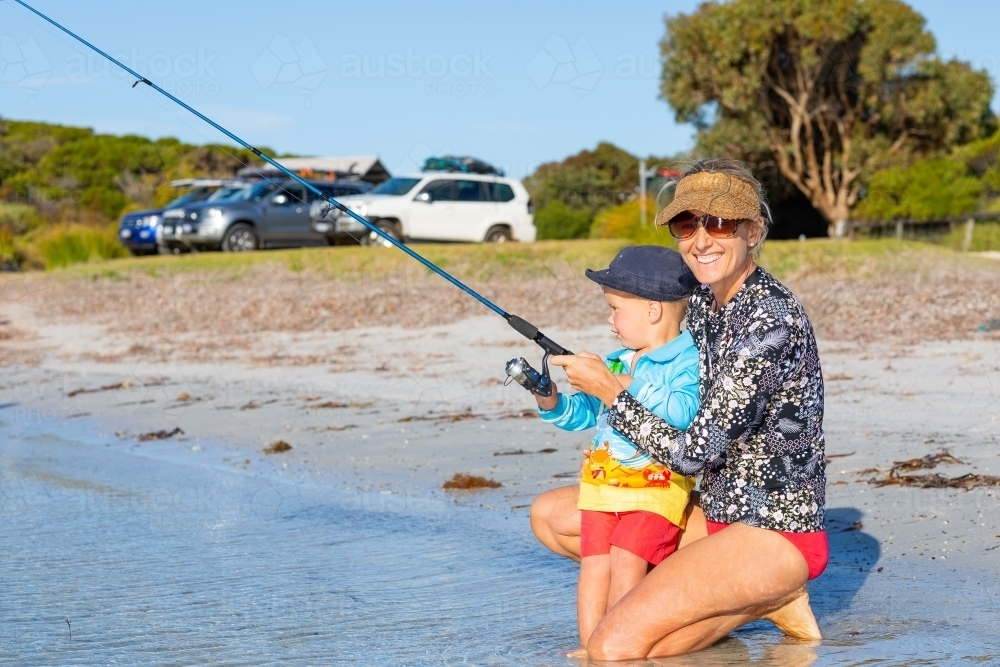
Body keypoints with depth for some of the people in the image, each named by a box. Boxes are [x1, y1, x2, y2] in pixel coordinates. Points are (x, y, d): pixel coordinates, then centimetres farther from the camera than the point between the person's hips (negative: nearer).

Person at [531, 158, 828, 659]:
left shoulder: (771, 318, -22)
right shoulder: (703, 302, 5)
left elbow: (695, 452, -23)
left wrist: (608, 389, -14)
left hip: (774, 534, -9)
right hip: (717, 511, 9)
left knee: (615, 647, -23)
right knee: (551, 514, 9)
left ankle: (768, 600, -1)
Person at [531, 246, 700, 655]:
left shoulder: (687, 361, -8)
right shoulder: (615, 362, 15)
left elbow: (684, 411, -25)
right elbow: (582, 414, 18)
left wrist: (630, 388, -25)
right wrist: (551, 402, -2)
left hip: (657, 485, -7)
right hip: (603, 482, 7)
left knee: (626, 563, -14)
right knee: (594, 564, 1)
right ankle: (588, 647, 7)